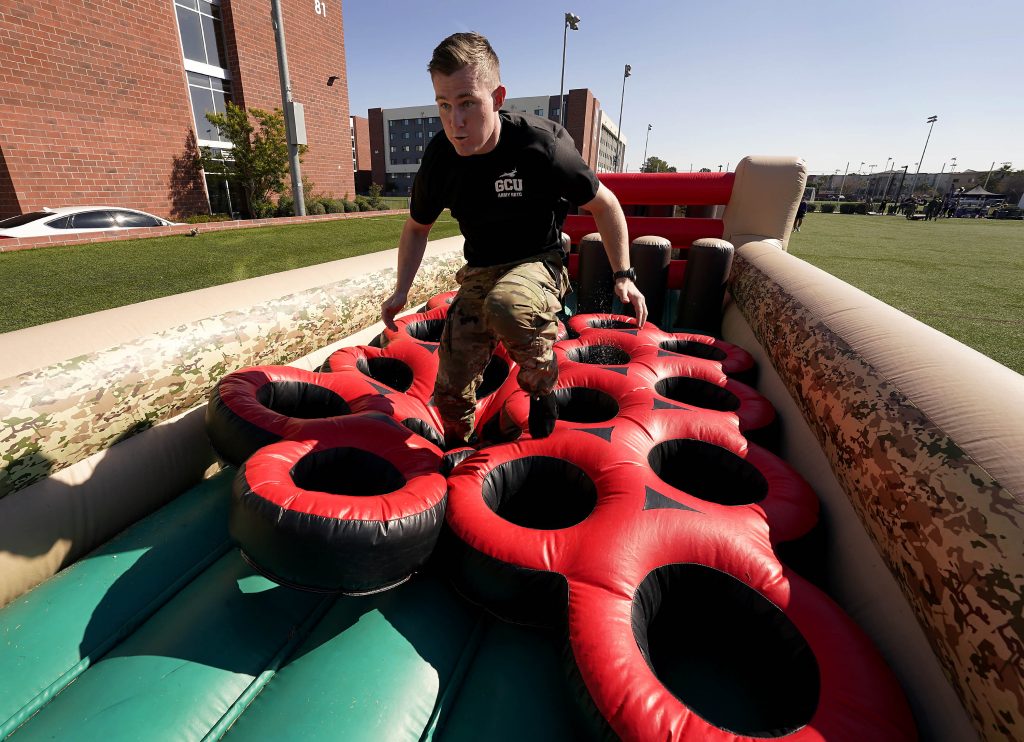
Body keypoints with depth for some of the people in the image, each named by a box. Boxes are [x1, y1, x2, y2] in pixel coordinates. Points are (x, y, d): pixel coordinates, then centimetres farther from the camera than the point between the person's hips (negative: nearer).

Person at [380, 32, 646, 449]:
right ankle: (457, 450, 33)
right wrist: (401, 291, 2)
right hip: (479, 273, 4)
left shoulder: (541, 146, -20)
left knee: (505, 304, -42)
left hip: (538, 264, -3)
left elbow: (604, 204, -6)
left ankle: (541, 387, -10)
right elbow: (417, 226, 10)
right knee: (450, 391, 0)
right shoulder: (439, 158, -8)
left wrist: (623, 276, -9)